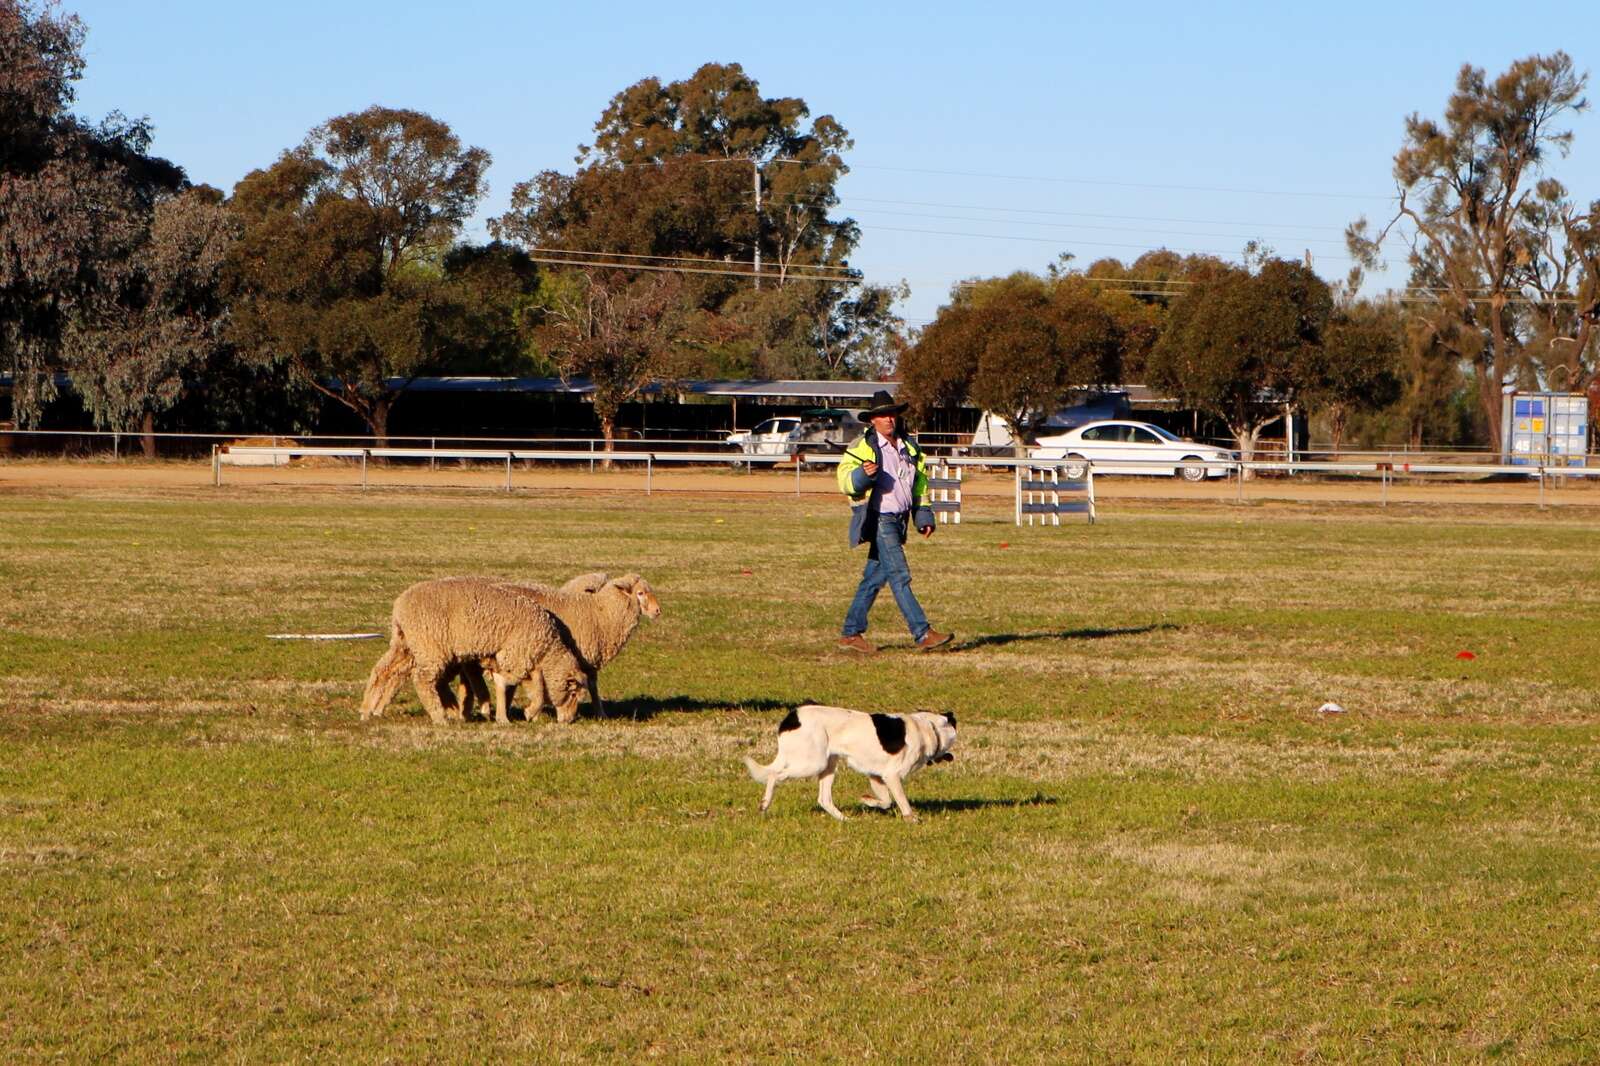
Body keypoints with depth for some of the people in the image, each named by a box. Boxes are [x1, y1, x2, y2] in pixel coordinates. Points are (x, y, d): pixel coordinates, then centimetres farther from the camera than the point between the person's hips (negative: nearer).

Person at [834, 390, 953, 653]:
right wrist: (863, 474, -31)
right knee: (899, 576, -12)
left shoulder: (908, 448, 15)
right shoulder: (862, 447, -6)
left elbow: (920, 483, 25)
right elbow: (845, 480, -11)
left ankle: (851, 634, 16)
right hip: (878, 520, -7)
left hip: (898, 520, 7)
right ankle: (922, 634, -16)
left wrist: (923, 516, 17)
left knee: (874, 578, 10)